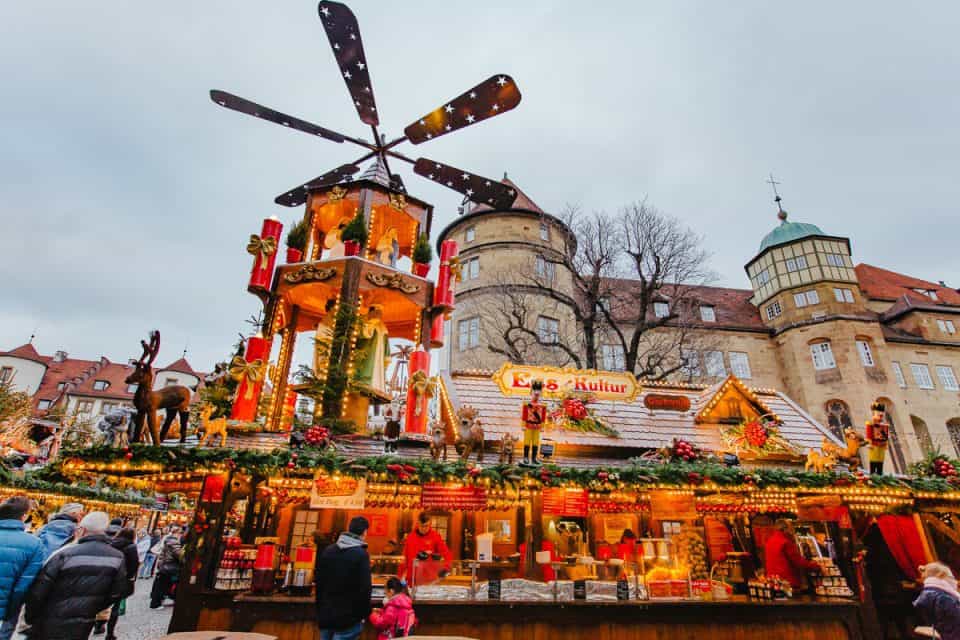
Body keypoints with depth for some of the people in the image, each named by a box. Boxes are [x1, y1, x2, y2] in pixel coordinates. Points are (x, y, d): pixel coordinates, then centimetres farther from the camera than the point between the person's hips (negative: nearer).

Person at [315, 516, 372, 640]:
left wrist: (320, 610, 19)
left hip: (325, 615, 6)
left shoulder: (327, 551, 5)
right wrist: (364, 614, -3)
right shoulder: (361, 554, -15)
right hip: (348, 617, -6)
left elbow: (318, 581, 11)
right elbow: (365, 588, -17)